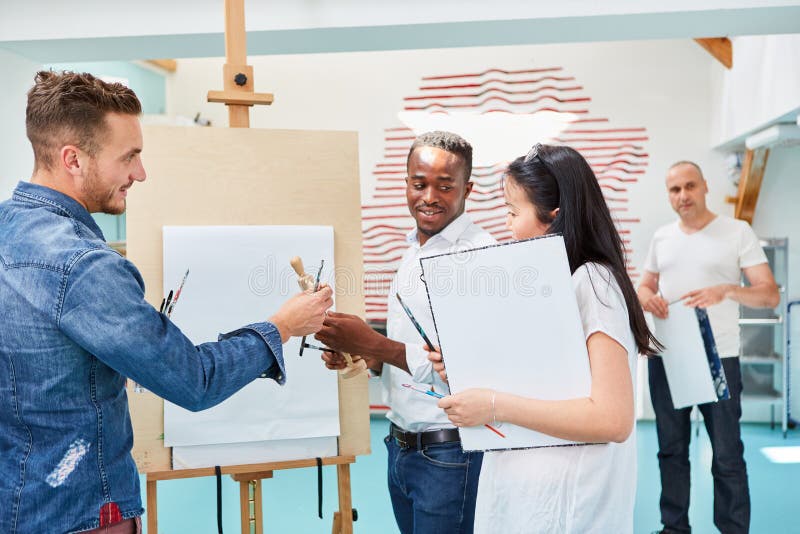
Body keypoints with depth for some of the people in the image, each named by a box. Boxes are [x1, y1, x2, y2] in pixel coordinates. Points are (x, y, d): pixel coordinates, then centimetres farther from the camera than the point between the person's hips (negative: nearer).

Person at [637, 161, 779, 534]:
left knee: (727, 454, 2)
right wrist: (648, 297, -6)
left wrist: (726, 290, -28)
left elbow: (770, 294, -8)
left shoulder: (737, 232, -4)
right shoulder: (661, 237, 9)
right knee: (671, 448, 13)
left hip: (718, 357, -4)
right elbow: (645, 285, 18)